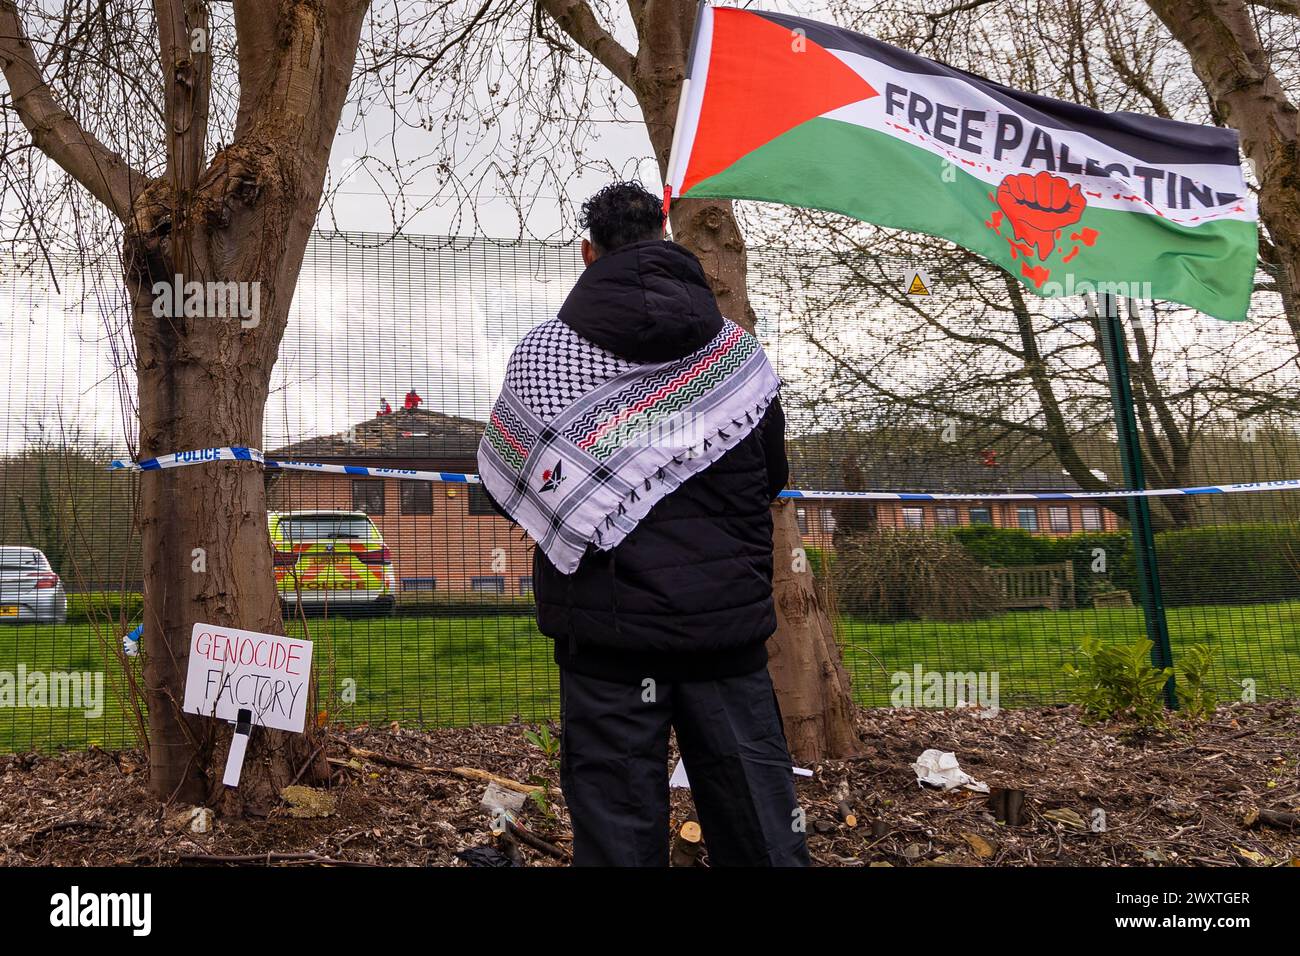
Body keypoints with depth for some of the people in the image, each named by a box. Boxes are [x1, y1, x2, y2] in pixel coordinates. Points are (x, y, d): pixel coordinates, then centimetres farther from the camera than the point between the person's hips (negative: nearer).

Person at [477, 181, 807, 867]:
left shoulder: (544, 351, -3)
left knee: (620, 833, 6)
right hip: (729, 621, 2)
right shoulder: (737, 349, 4)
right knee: (761, 831, 11)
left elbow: (499, 483, 6)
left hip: (607, 627, -2)